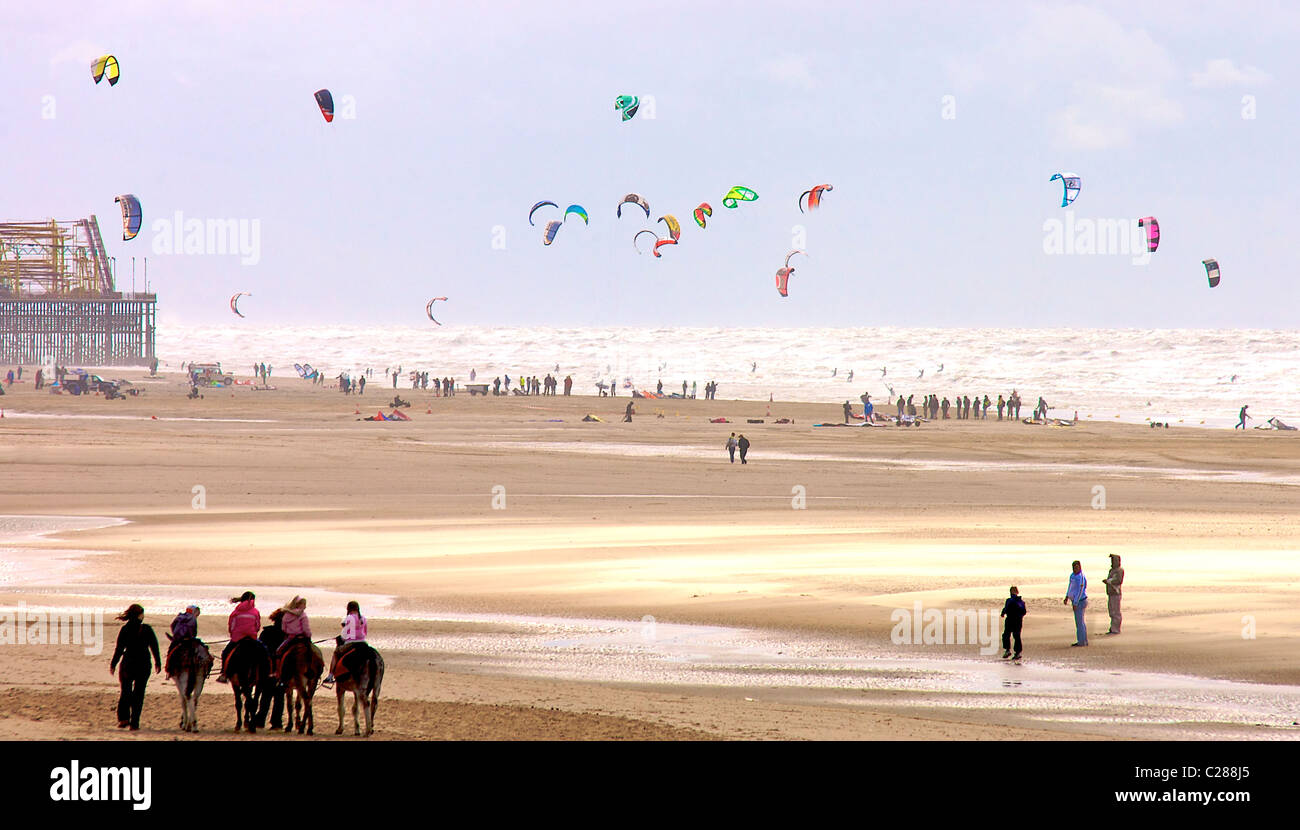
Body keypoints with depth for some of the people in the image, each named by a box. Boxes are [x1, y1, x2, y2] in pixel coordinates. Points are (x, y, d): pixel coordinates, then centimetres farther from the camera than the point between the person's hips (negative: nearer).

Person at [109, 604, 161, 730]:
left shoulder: (125, 630, -6)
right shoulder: (147, 630, -6)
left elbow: (119, 649, -5)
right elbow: (154, 648, 0)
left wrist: (113, 664, 3)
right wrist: (158, 663, 12)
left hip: (128, 663, 0)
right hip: (144, 665, 0)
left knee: (125, 691, 14)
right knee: (138, 694, 8)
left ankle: (123, 718, -1)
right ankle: (134, 723, 4)